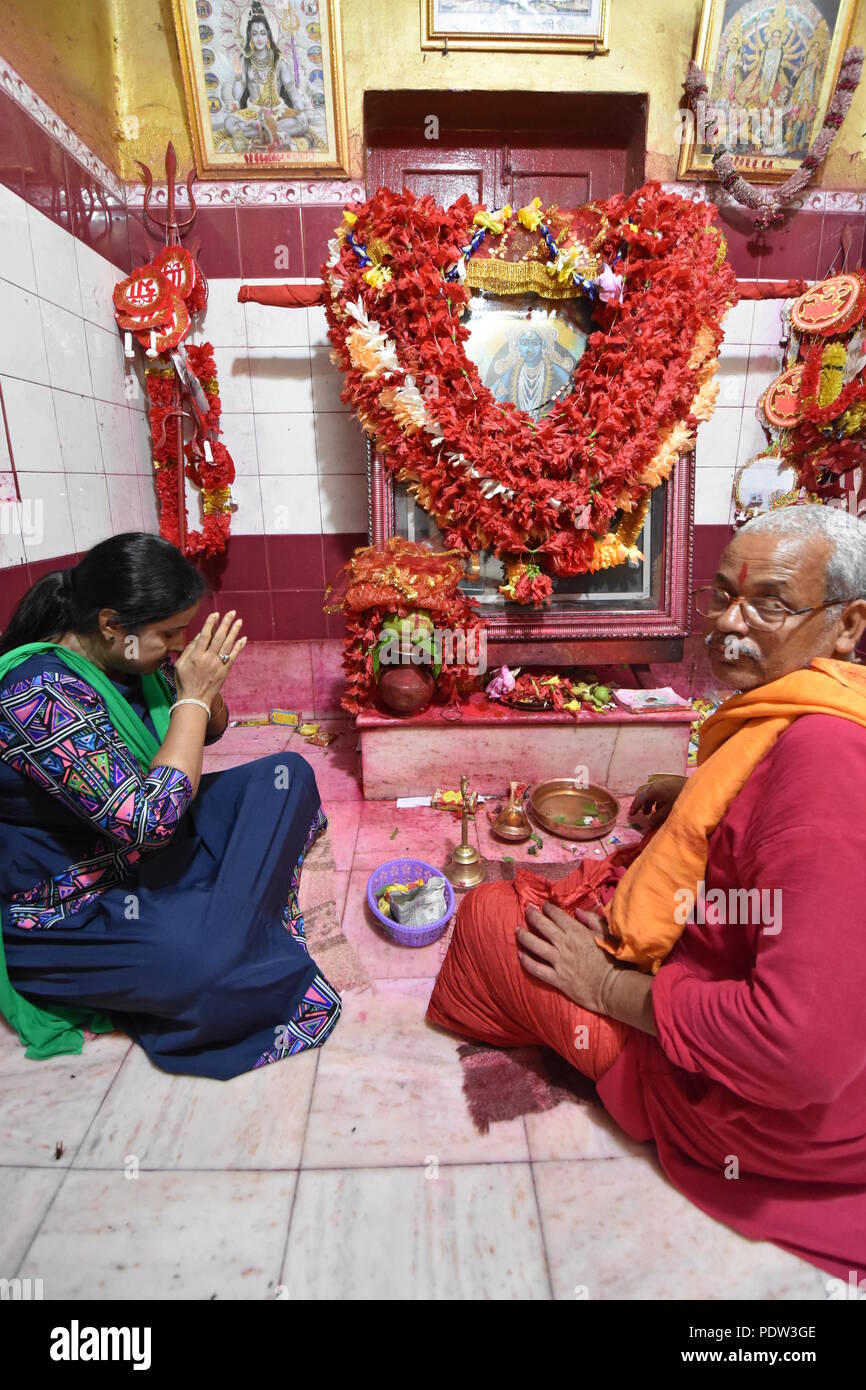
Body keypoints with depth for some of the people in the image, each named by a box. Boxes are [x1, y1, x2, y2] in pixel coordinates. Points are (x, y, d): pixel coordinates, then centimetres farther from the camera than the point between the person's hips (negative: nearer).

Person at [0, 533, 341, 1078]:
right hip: (73, 910, -8)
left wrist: (208, 681, -13)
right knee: (219, 964, -34)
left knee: (289, 775, -2)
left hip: (157, 848, 8)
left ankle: (216, 926, -6)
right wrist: (193, 696, -26)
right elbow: (147, 822, -33)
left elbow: (211, 730, 10)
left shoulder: (131, 657, -5)